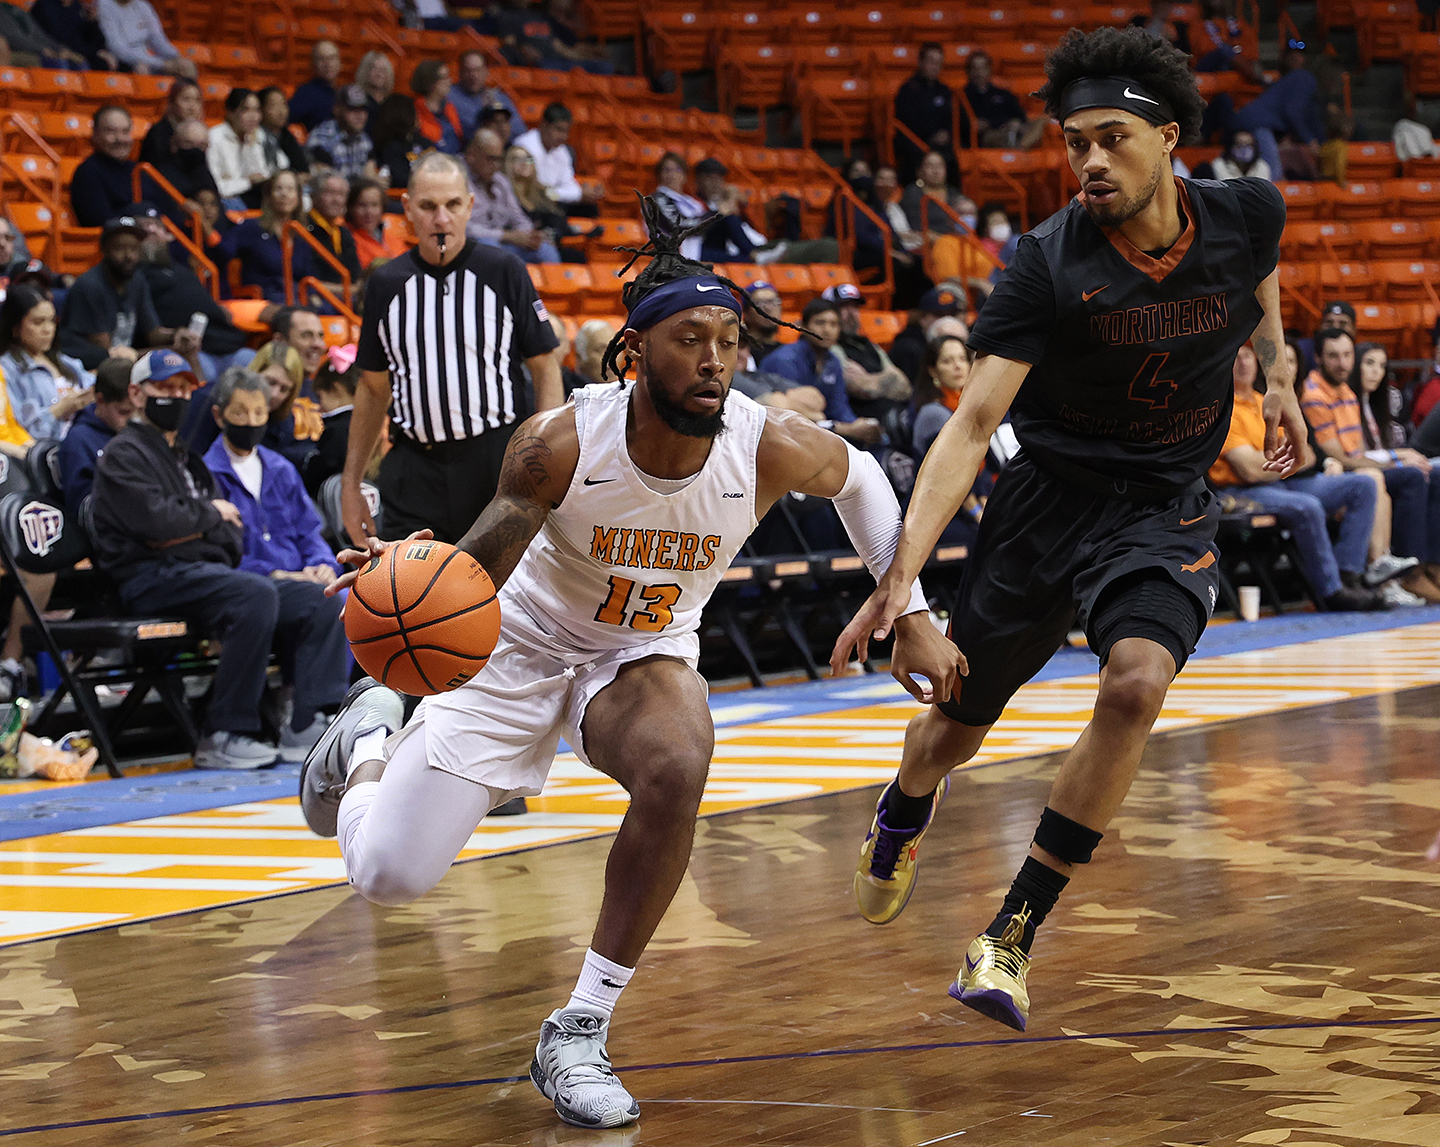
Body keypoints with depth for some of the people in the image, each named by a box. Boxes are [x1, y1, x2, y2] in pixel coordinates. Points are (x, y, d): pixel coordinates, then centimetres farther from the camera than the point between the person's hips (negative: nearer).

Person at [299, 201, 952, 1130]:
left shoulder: (771, 448, -24)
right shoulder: (561, 446, -30)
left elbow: (859, 477, 0)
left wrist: (911, 609, 0)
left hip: (645, 652, 1)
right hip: (520, 645, -1)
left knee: (677, 772, -35)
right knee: (387, 877, -3)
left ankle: (579, 1033, -20)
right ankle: (375, 736, 36)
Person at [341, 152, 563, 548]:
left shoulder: (505, 272, 0)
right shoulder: (386, 284, 9)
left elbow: (545, 371, 2)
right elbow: (373, 388, 17)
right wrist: (350, 484, 15)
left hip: (499, 464, -2)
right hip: (414, 468, 2)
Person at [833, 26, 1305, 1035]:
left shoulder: (1246, 216, -12)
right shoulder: (1048, 264, -21)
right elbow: (971, 424, -27)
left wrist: (1279, 375, 12)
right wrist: (901, 579, -36)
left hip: (1168, 507, 1)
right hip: (1048, 496, -1)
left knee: (1137, 683, -26)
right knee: (960, 714, 12)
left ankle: (1014, 932, -14)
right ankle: (903, 816, 52)